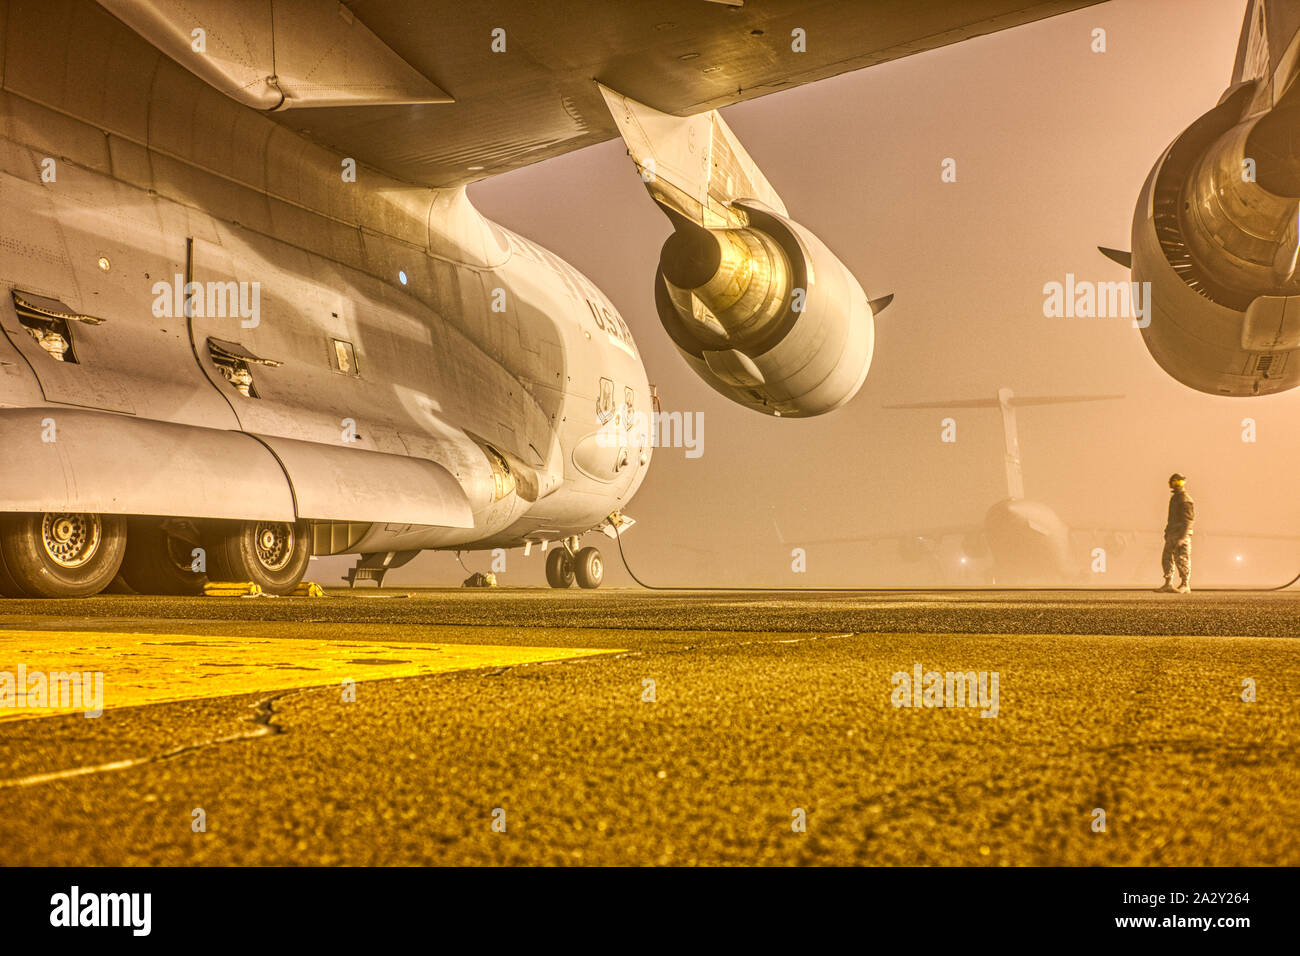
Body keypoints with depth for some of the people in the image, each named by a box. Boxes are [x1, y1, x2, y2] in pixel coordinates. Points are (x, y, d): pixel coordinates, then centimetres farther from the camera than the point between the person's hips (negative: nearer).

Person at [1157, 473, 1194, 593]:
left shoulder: (1185, 500, -11)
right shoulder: (1174, 498, 17)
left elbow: (1187, 520, -16)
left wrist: (1182, 537, -22)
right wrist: (1167, 531, 19)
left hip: (1182, 534, -9)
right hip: (1172, 534, 9)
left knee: (1182, 560, -6)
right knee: (1167, 558, 6)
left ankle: (1185, 585, 0)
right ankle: (1168, 584, 10)